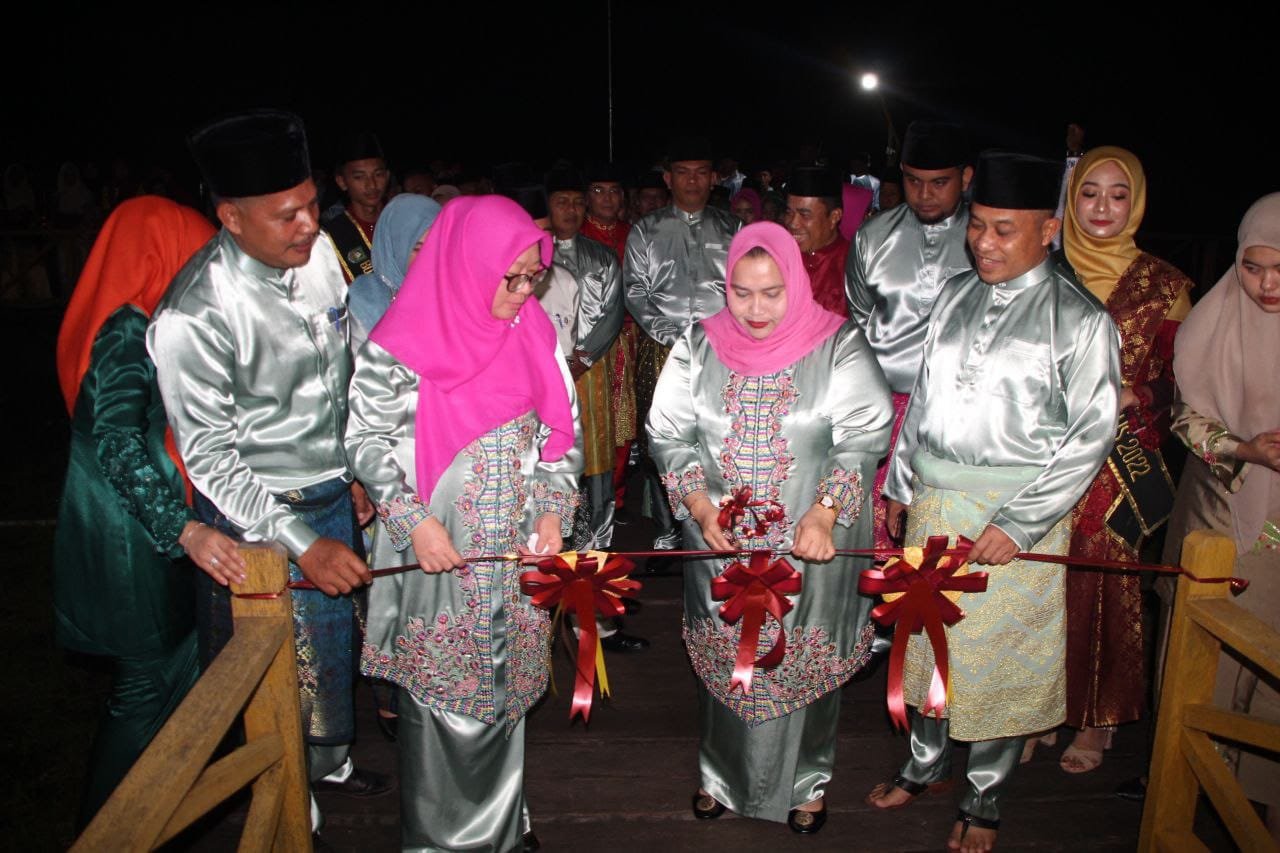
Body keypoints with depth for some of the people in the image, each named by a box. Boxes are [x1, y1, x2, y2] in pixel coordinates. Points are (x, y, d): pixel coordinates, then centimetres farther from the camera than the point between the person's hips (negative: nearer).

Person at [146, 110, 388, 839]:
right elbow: (207, 458, -20)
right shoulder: (193, 318, -25)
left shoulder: (319, 252, -6)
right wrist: (302, 544, -22)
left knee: (339, 635, 21)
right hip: (258, 513, -6)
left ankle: (330, 761, 48)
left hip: (332, 489, 6)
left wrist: (355, 470, 14)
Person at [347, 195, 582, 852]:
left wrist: (553, 509, -3)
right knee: (444, 704, 7)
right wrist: (414, 523, -15)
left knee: (506, 689, 17)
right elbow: (368, 438, -6)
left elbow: (561, 428, 8)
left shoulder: (534, 331, 2)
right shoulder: (402, 346, -12)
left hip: (518, 552, 4)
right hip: (439, 554, -4)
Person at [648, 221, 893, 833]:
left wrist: (824, 513, -24)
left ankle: (806, 781, 36)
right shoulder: (699, 346, -1)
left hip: (811, 547, -1)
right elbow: (668, 433, 0)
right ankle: (722, 773, 39)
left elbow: (865, 437, -11)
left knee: (805, 661, 11)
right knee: (724, 659, 15)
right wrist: (701, 506, -13)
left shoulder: (838, 347, -7)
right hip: (720, 543, 2)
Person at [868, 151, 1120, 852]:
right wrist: (899, 486, 14)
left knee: (1000, 651, 7)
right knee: (928, 635, 16)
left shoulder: (1078, 318, -9)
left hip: (1016, 512, -5)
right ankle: (926, 761, 39)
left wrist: (1019, 523, -16)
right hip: (934, 503, 5)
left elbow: (1090, 434, -11)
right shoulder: (957, 295, 6)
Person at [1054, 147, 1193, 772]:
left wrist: (1128, 400, -9)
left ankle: (1092, 721, 23)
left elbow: (1178, 384, 5)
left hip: (1117, 466, -1)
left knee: (1102, 586, 3)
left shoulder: (1163, 285, 2)